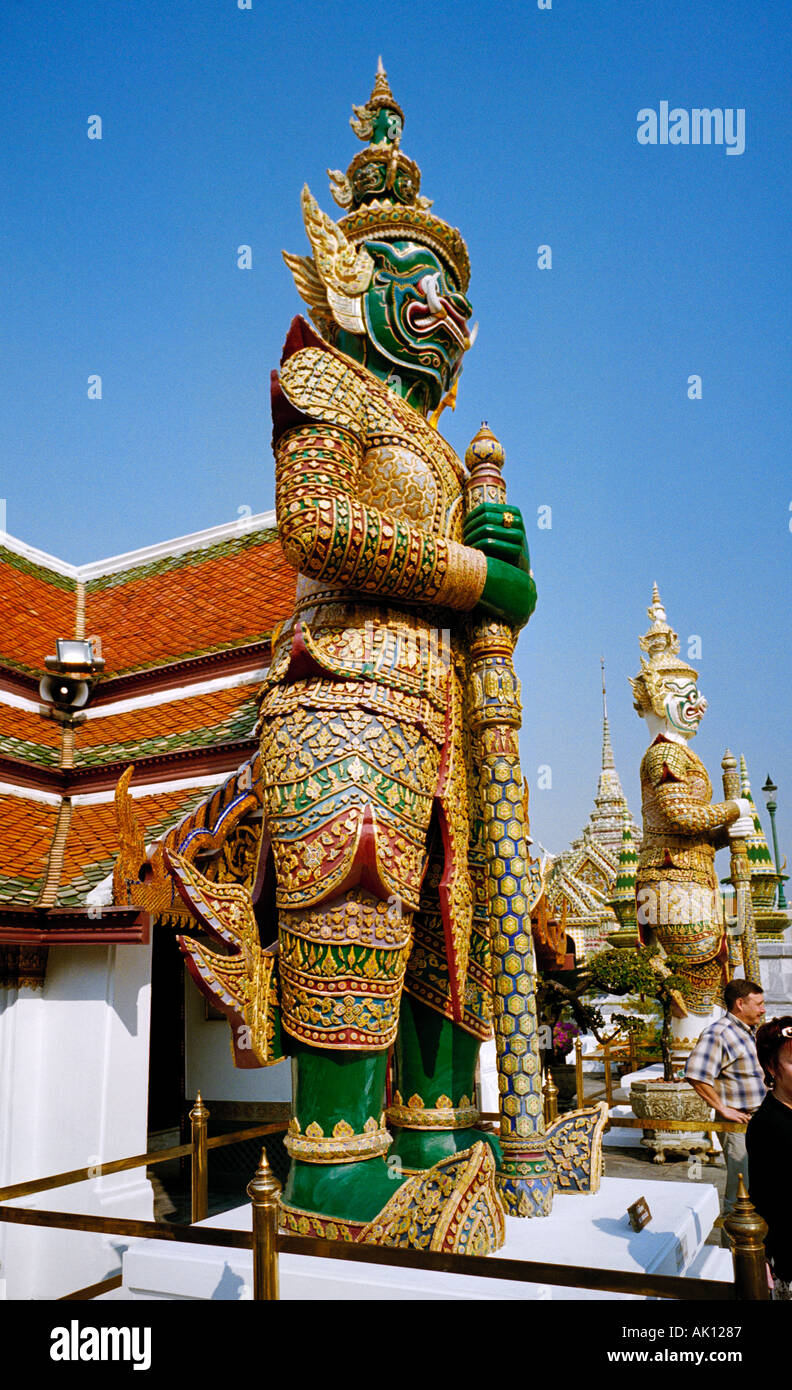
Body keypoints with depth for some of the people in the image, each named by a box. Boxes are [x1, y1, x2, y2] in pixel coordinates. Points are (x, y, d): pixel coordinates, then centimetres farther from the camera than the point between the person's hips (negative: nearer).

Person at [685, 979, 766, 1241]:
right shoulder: (718, 1034, -20)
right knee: (740, 1194, -2)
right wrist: (722, 1109, -24)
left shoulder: (749, 1032, 12)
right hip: (738, 1124, -9)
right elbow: (695, 1075, -30)